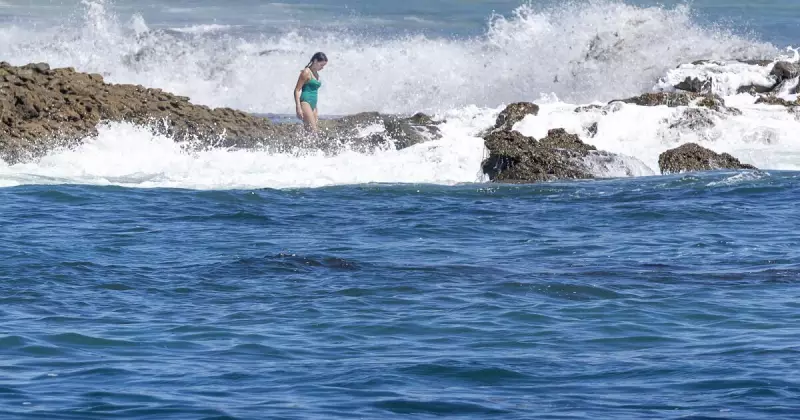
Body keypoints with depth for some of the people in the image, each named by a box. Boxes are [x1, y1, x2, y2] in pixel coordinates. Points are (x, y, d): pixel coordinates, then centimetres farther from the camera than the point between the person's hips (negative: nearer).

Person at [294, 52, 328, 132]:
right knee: (313, 130, -18)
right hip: (305, 102, -9)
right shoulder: (306, 72, -7)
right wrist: (298, 108, -18)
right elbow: (297, 90, -10)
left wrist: (316, 109, 26)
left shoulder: (316, 74, 17)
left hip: (313, 104, 9)